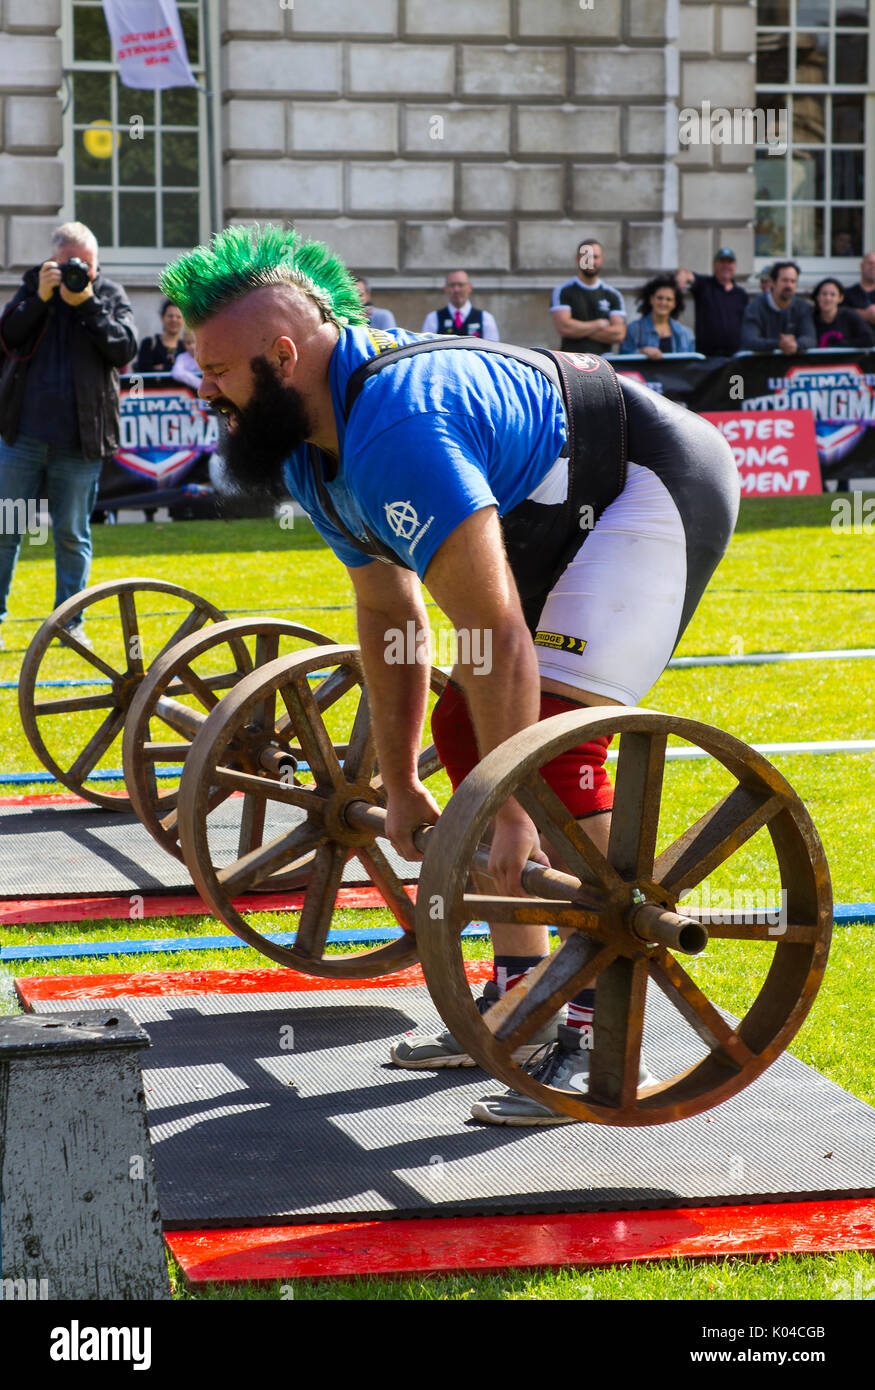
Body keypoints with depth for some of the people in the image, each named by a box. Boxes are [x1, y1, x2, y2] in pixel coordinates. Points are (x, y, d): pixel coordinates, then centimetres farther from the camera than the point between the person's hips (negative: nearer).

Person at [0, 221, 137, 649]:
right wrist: (40, 298, -16)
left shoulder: (111, 295, 6)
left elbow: (124, 349, -7)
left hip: (79, 439, -1)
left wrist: (88, 304, -14)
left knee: (72, 534, 5)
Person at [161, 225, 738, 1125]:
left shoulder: (396, 430, -32)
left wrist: (513, 813, -31)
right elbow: (387, 615, 10)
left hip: (658, 485, -11)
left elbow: (494, 632, -34)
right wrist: (400, 787, 11)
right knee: (466, 730, 8)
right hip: (556, 520, 11)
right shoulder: (310, 450, 1)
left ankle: (599, 1034, -17)